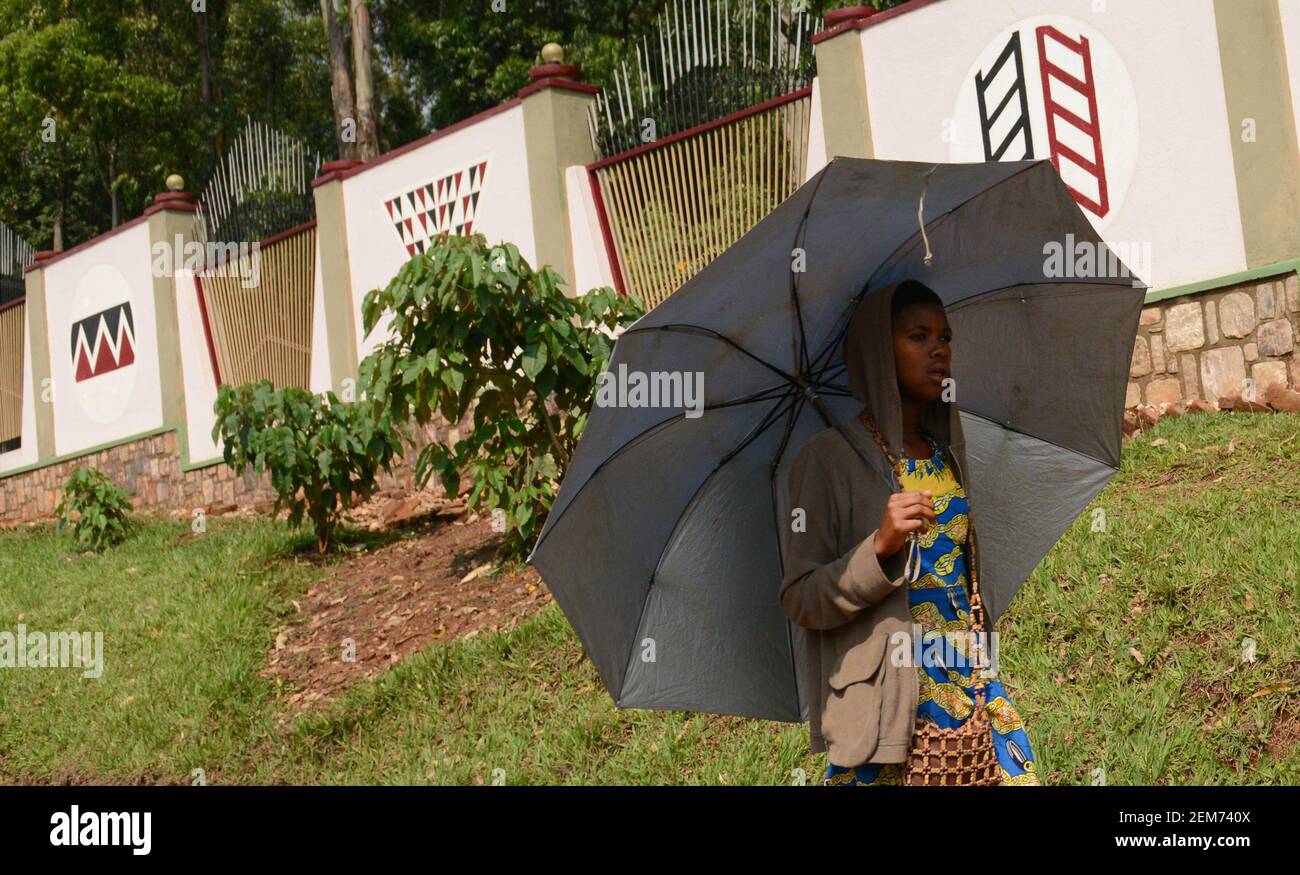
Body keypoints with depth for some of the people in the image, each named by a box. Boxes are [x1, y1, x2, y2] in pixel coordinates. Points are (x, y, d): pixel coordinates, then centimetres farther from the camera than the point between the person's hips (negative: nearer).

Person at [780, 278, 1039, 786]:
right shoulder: (831, 458, -10)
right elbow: (799, 601, -14)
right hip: (887, 697, -6)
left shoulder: (947, 452, 9)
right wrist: (880, 547, -26)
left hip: (969, 681, 6)